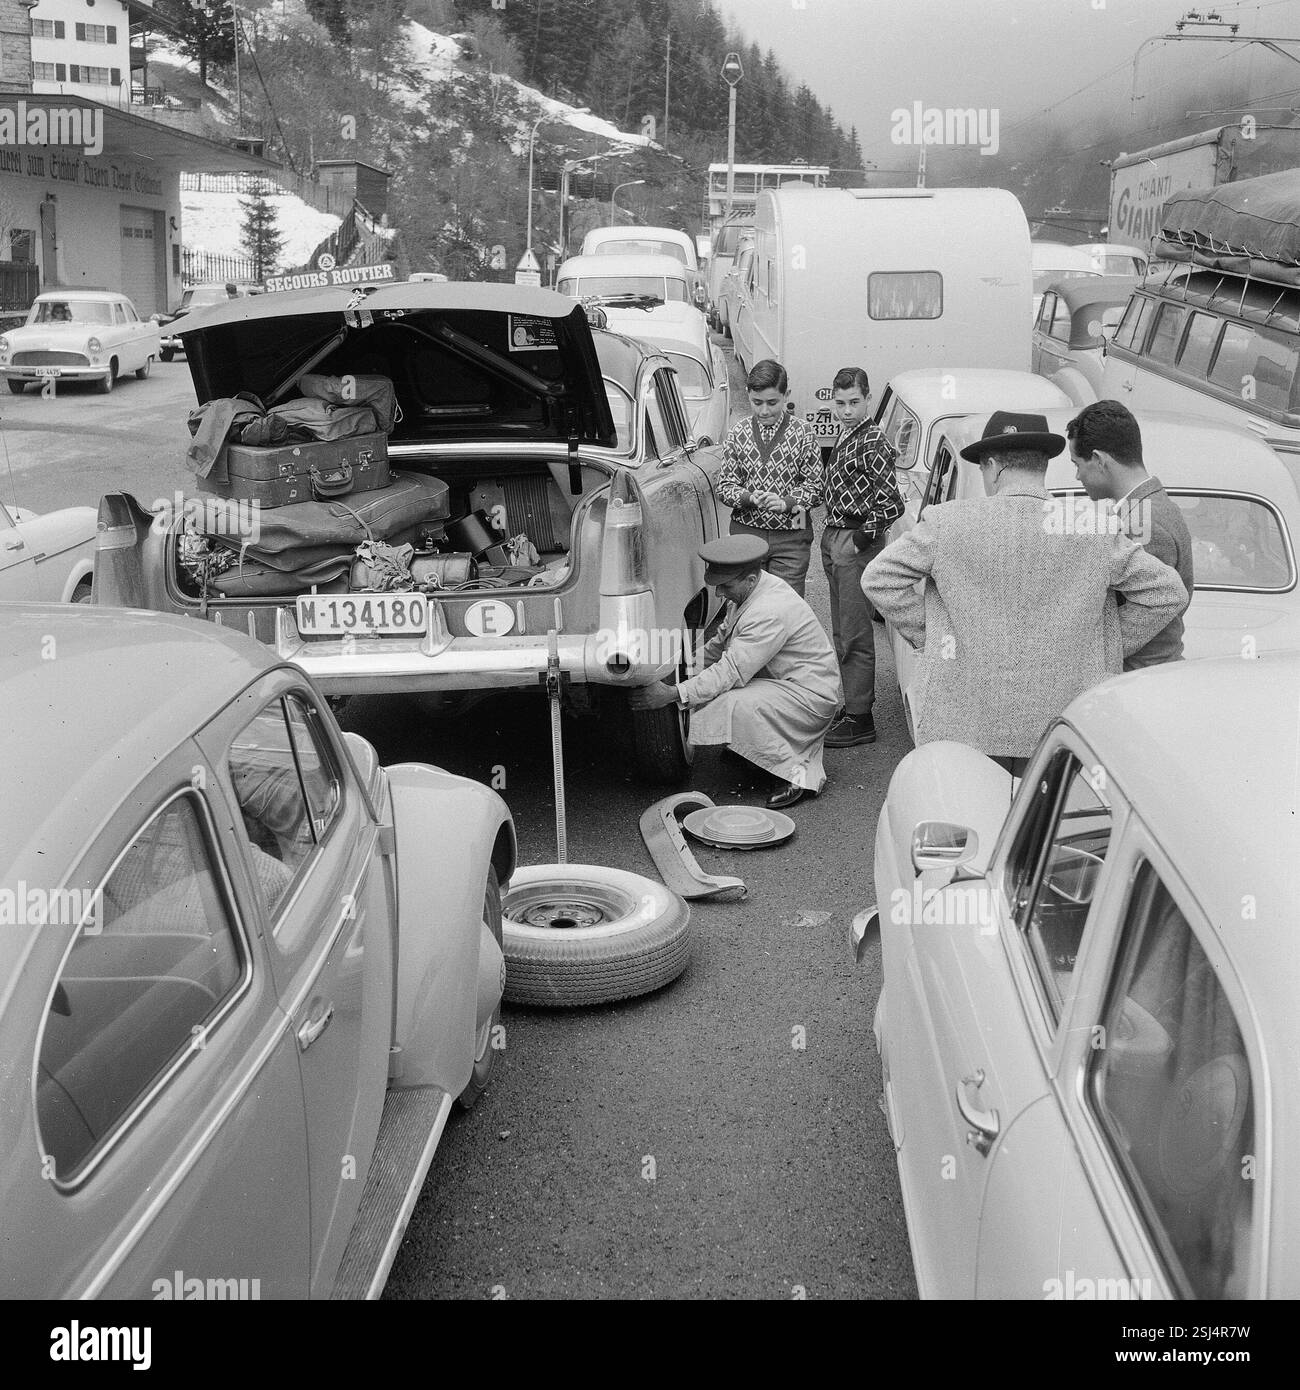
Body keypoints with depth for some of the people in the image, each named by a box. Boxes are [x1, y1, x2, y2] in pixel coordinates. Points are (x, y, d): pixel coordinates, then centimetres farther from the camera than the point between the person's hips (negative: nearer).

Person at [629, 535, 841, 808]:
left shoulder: (771, 612, -29)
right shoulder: (748, 592, 1)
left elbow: (731, 672, -31)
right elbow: (720, 644, 14)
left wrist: (673, 694, -32)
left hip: (812, 697, -10)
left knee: (738, 705, -31)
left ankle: (796, 773, -18)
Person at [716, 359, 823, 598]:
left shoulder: (802, 434, -1)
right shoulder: (737, 433, 5)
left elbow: (814, 485, -1)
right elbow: (724, 486, 3)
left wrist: (787, 503, -19)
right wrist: (748, 498, -17)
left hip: (790, 536, -2)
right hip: (745, 532, 2)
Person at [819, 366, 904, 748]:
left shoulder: (873, 444, -15)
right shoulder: (842, 437, 12)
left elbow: (892, 504, -22)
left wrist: (861, 538, -19)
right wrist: (832, 539, 15)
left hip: (857, 544, -9)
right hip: (834, 539, 9)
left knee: (856, 635, -5)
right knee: (842, 633, 16)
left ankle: (860, 719, 1)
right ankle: (850, 704, 28)